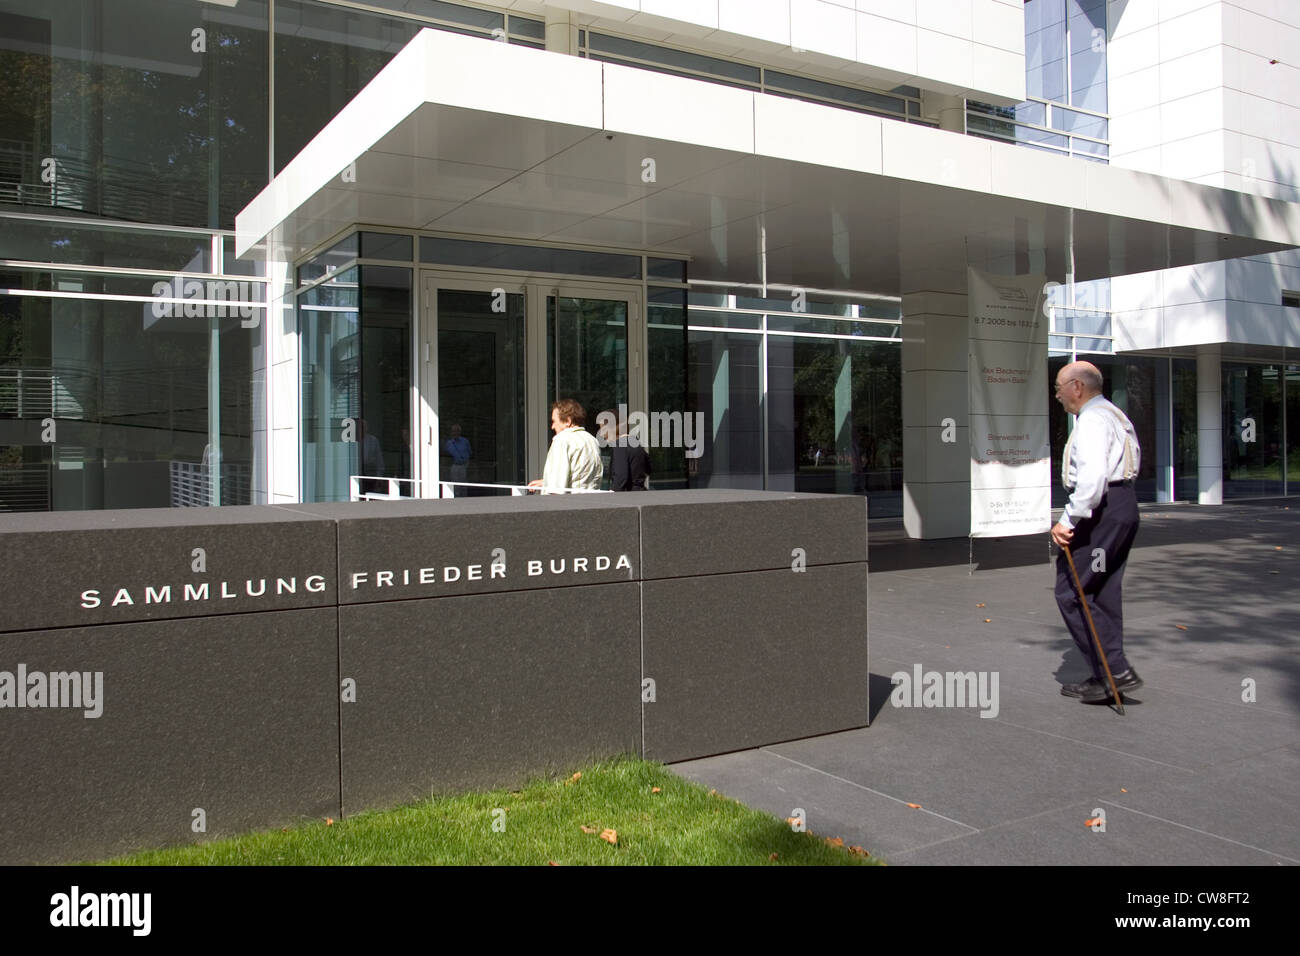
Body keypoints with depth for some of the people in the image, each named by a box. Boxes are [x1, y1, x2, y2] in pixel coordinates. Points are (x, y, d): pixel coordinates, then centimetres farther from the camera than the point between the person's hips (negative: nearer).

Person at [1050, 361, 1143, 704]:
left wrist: (1069, 519, -25)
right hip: (1123, 504, 11)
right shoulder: (1115, 415, 21)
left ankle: (1115, 670, -7)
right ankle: (1108, 675, 19)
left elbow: (1093, 475, -27)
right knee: (1105, 592, 14)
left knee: (1072, 591, -6)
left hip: (1102, 508, -11)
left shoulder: (1092, 420, -13)